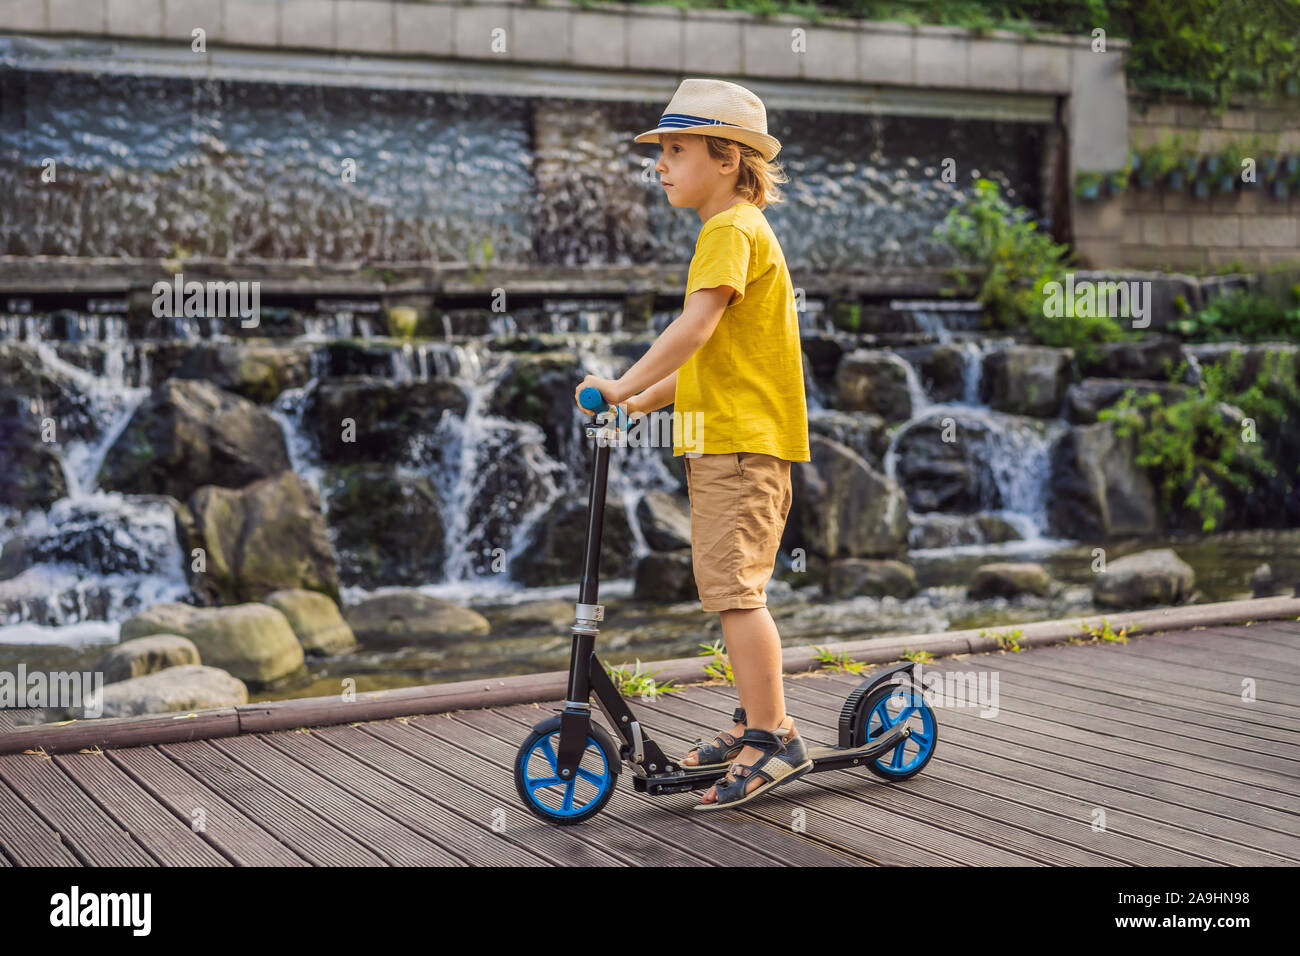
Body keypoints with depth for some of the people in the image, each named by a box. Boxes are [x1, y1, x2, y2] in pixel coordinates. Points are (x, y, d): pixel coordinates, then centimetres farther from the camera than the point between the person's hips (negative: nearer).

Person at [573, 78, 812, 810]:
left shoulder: (732, 230, -11)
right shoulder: (738, 231, 22)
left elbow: (696, 326, -25)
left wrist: (626, 385, -25)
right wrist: (652, 398, 19)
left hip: (741, 441, -11)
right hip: (727, 438, 11)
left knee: (734, 587, -12)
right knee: (736, 588, 16)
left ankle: (772, 741, -9)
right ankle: (761, 724, 25)